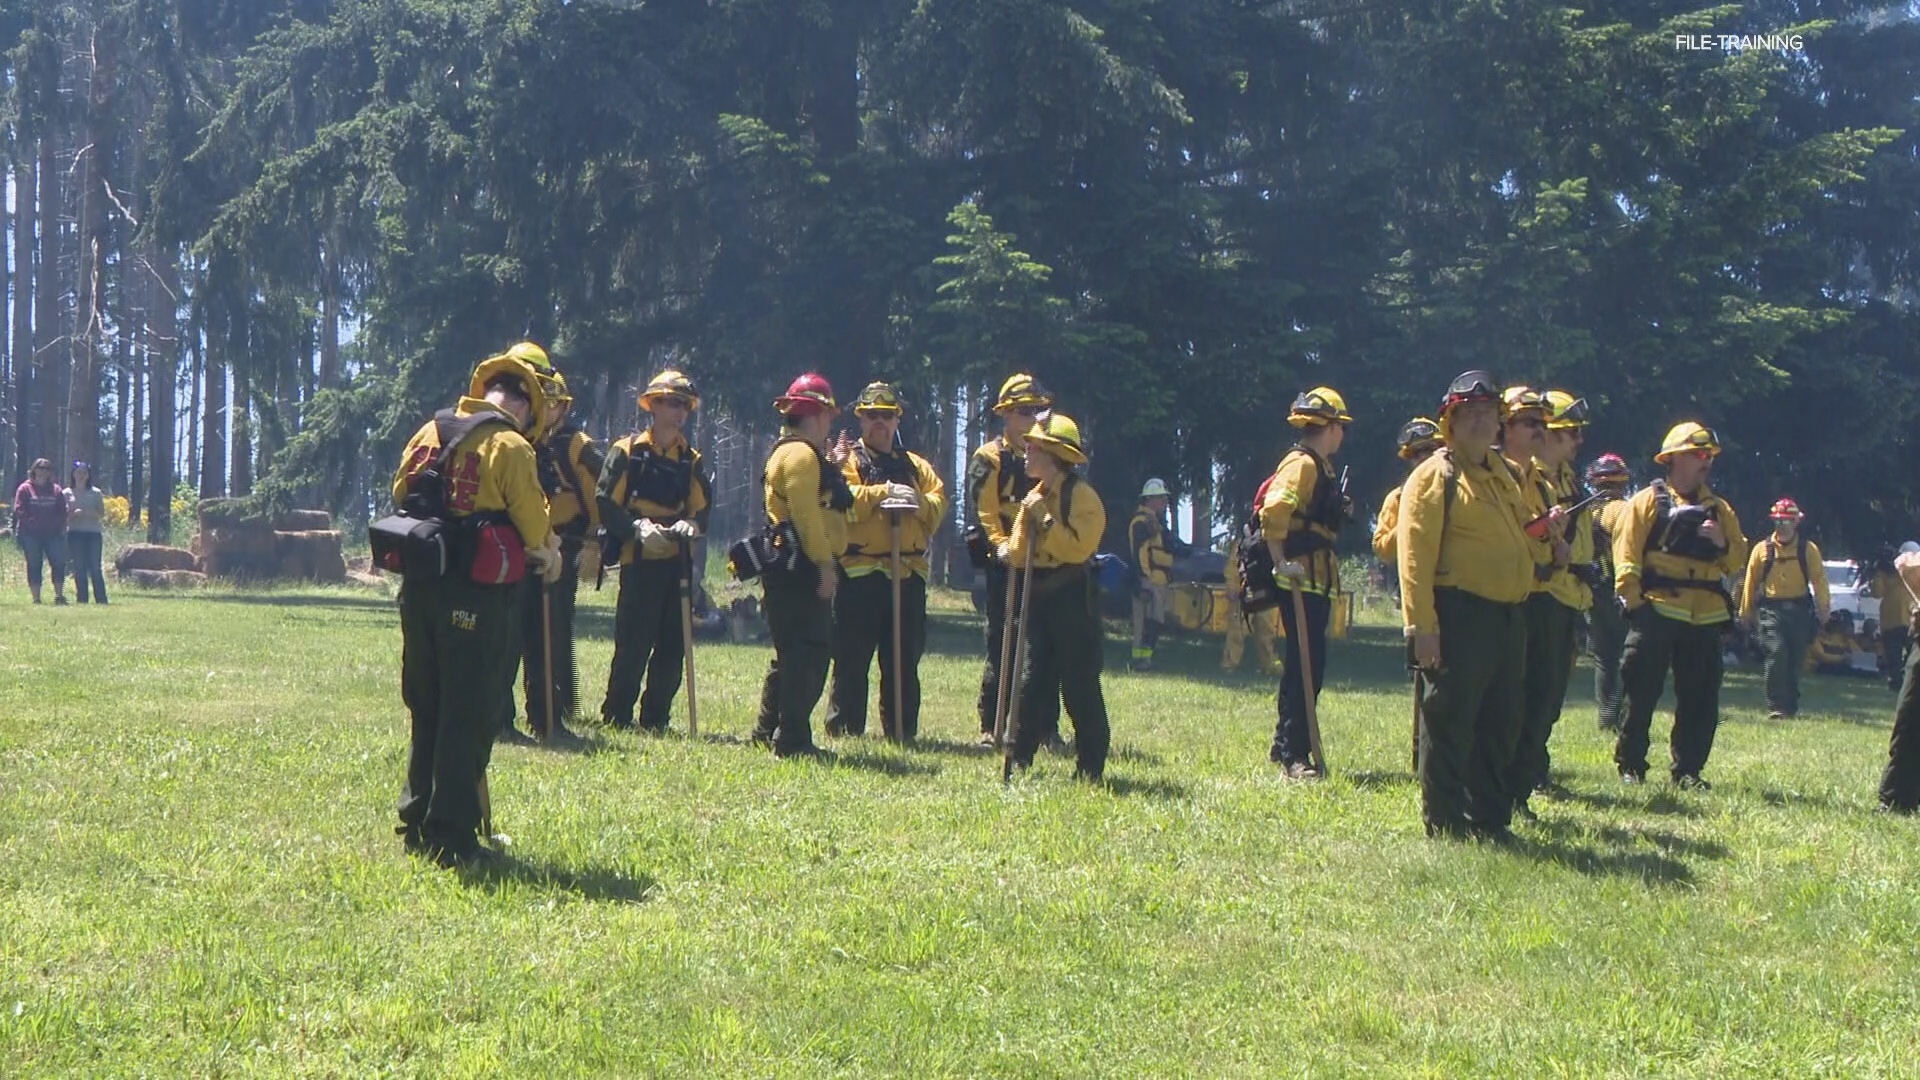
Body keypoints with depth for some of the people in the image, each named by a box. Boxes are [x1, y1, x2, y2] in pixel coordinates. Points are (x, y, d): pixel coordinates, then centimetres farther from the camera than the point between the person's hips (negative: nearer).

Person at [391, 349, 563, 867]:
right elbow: (532, 520, -7)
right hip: (476, 596, -6)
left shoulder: (429, 432, 9)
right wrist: (547, 554, 13)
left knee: (425, 710, 18)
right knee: (469, 718, 0)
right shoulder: (509, 447, -10)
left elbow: (399, 495, 14)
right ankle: (452, 838, 2)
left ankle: (417, 824, 24)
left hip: (418, 586, 7)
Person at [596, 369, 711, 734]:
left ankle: (654, 720, 13)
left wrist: (689, 525, -14)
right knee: (633, 644, -6)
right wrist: (638, 528, -21)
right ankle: (615, 718, 4)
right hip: (638, 560, -5)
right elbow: (605, 504, -6)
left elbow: (701, 510, 10)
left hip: (676, 561, 5)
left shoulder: (691, 460, 14)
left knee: (672, 645, 5)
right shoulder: (626, 452, -1)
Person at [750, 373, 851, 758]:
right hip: (801, 568, -11)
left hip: (794, 569, 11)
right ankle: (792, 739, -11)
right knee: (808, 652, -11)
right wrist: (825, 564, -22)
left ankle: (768, 731, 24)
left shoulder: (787, 452, 22)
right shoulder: (802, 455, -12)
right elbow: (807, 514, -21)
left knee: (792, 652, 17)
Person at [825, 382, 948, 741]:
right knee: (851, 659, -2)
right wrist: (885, 492, -19)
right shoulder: (847, 461, 5)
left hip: (909, 573, 4)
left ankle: (902, 732, 14)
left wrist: (917, 502, -14)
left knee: (905, 660, 7)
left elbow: (939, 503, 5)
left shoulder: (915, 466, 19)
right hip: (859, 572, -4)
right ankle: (844, 730, 5)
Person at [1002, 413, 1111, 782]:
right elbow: (1020, 553, 11)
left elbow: (1078, 547, -21)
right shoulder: (1035, 496, 14)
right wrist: (1026, 519, -7)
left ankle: (1090, 769, 3)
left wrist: (1044, 519, -20)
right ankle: (1018, 762, 8)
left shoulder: (1081, 495, -10)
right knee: (1031, 682, 6)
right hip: (1038, 596, 8)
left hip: (1073, 598, -7)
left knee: (1080, 685, -4)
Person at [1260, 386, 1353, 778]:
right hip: (1303, 579, -10)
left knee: (1304, 665, 15)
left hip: (1317, 581, 10)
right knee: (1306, 665, -10)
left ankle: (1284, 745, 24)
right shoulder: (1302, 464, -13)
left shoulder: (1319, 466, 19)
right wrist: (1282, 563, -26)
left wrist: (1339, 510, 9)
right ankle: (1294, 754, -8)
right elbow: (1273, 512, -26)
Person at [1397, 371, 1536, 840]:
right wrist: (1421, 626, -20)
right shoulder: (1434, 477, -5)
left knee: (1501, 726, 12)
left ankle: (1490, 820, 21)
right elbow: (1415, 556, -13)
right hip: (1459, 615, -8)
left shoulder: (1505, 476, 18)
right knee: (1449, 723, -4)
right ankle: (1444, 826, 3)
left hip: (1509, 617, 8)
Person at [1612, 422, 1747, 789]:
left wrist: (1723, 542, -6)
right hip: (1657, 612, -5)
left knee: (1700, 698, 5)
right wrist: (1633, 601, -13)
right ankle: (1629, 765, 7)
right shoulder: (1648, 501, 2)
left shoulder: (1718, 508, 16)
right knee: (1642, 692, -3)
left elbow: (1739, 558, 16)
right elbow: (1626, 552, -5)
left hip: (1705, 617, 5)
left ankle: (1687, 769, 14)